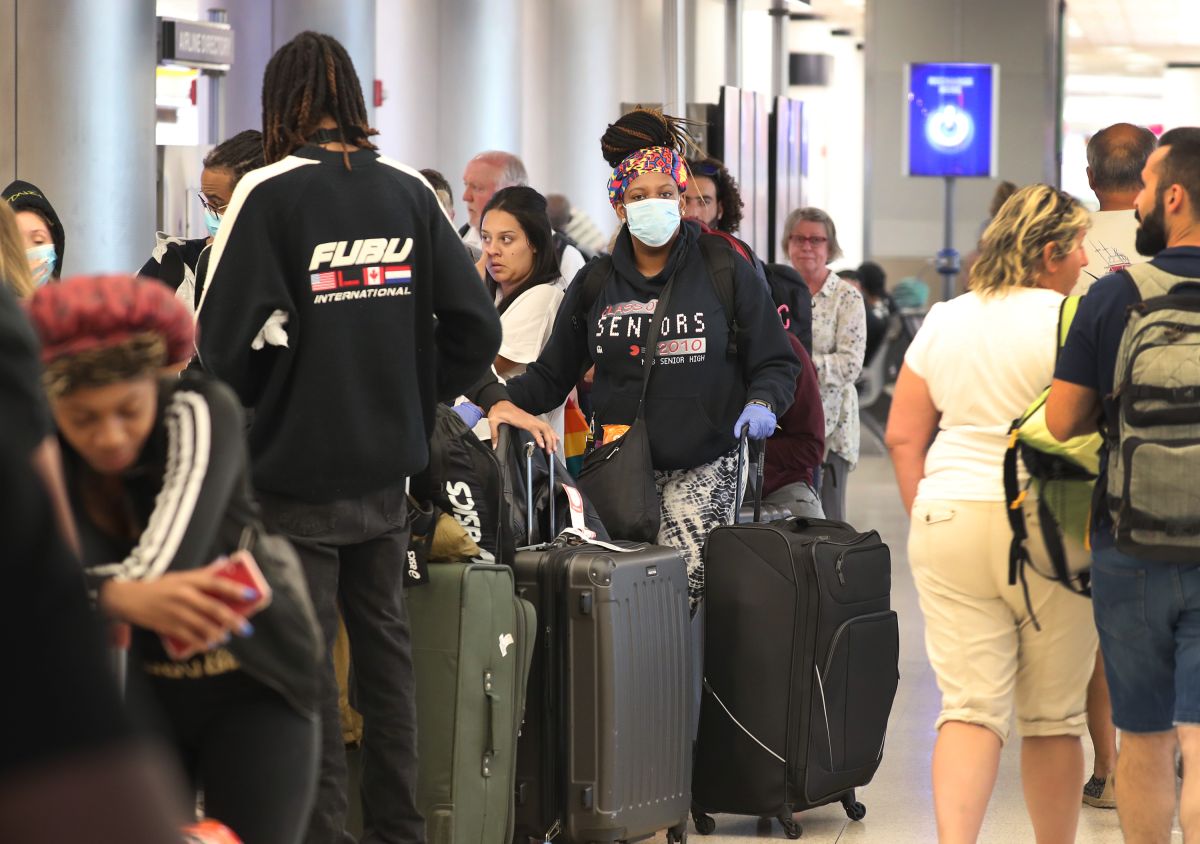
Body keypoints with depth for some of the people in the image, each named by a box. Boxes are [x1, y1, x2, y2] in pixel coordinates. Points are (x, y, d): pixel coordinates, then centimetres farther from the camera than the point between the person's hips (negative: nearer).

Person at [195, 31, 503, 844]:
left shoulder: (270, 194, -11)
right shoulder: (410, 191, 4)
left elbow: (221, 339, -16)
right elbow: (477, 328, 2)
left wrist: (249, 412, 1)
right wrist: (414, 397, 12)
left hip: (298, 469, -5)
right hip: (389, 465, 5)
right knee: (385, 640, 15)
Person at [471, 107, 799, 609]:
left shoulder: (726, 273, 4)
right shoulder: (596, 285, 11)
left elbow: (775, 363, 7)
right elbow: (552, 374, 14)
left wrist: (760, 404, -14)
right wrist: (501, 401, -4)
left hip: (703, 469, -2)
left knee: (684, 590, -17)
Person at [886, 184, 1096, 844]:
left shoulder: (943, 321, 9)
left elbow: (903, 435, 9)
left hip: (949, 522, 4)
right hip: (1049, 529, -4)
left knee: (970, 708, 0)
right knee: (1053, 716, 8)